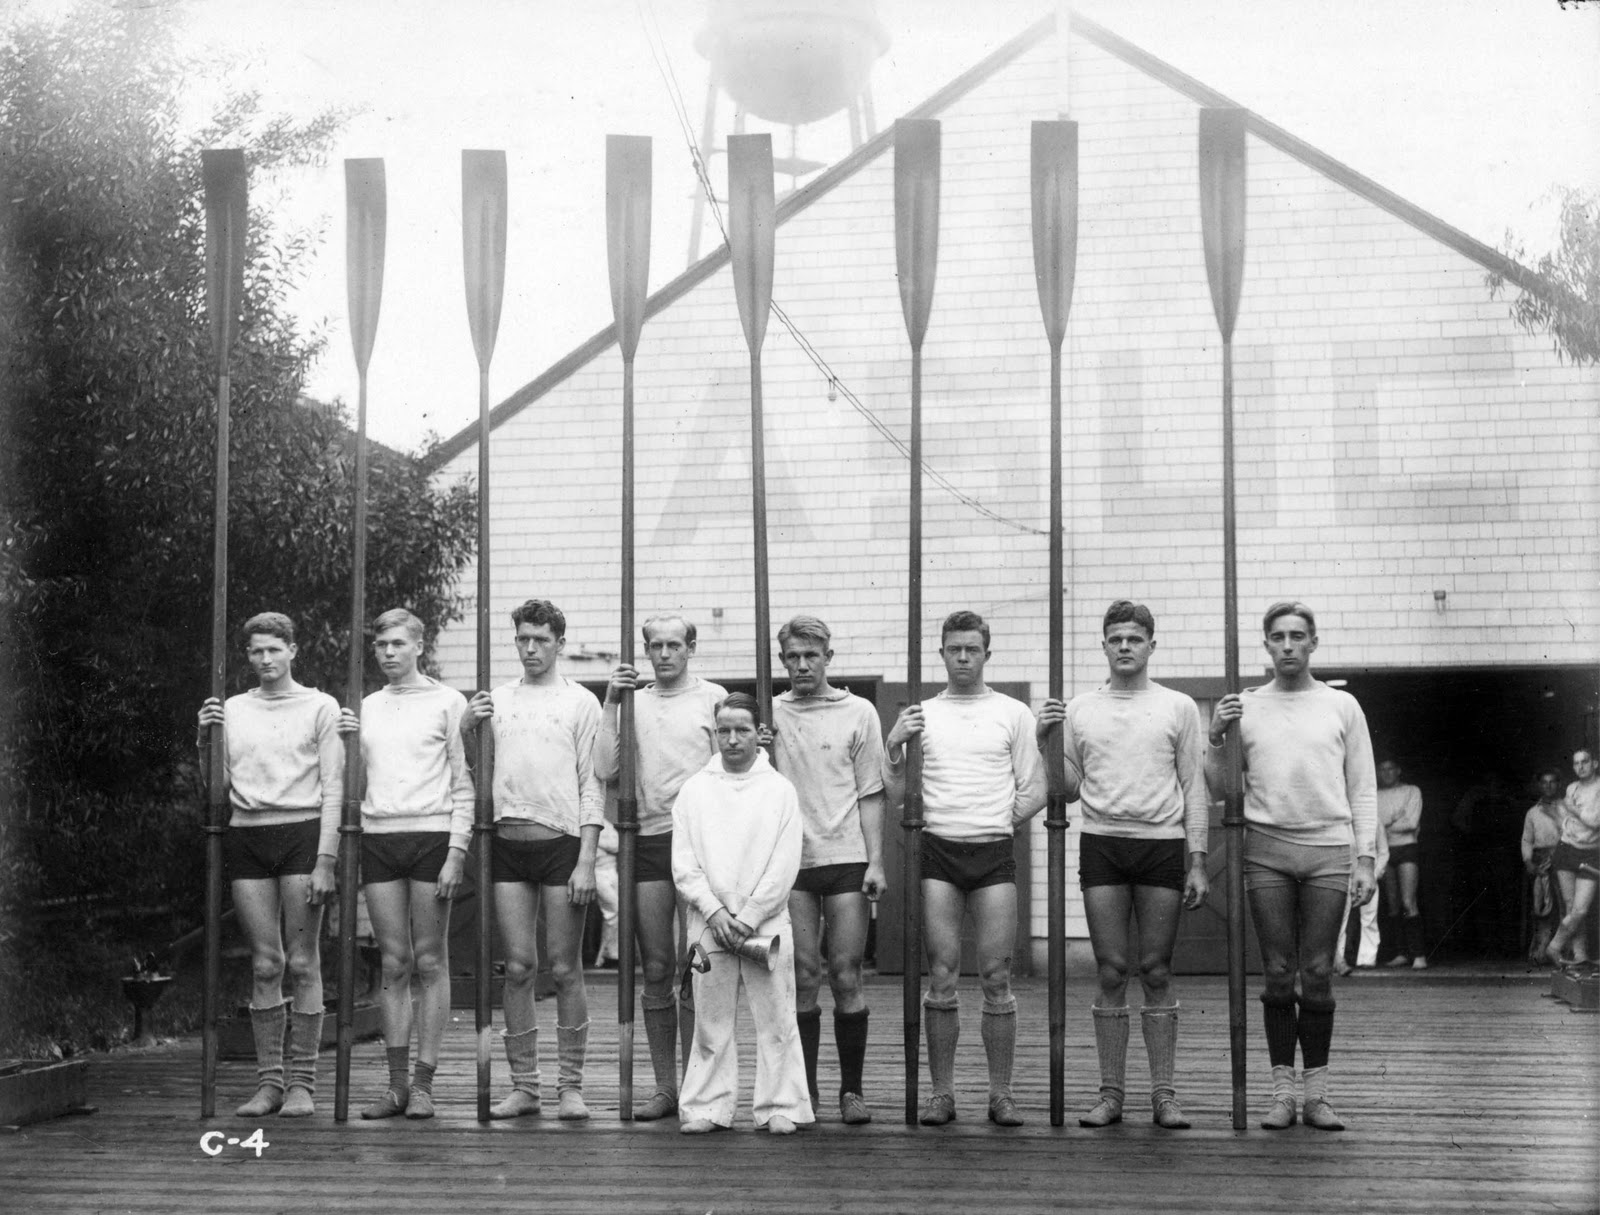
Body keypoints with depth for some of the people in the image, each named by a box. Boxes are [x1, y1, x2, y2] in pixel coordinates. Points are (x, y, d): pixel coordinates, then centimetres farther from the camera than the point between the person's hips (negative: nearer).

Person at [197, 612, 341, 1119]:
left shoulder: (320, 707, 6)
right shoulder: (231, 709, 14)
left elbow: (332, 789, 1)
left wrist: (325, 859, -8)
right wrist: (205, 739, -2)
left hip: (301, 832, -3)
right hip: (246, 835, 3)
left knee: (303, 963, -3)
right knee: (265, 964, 3)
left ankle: (302, 1082, 1)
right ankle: (269, 1081, 8)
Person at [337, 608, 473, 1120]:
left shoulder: (447, 702, 3)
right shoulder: (365, 707, 15)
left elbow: (463, 784, 0)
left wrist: (457, 851, -8)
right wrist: (348, 743, 2)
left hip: (431, 834, -4)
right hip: (378, 836, 4)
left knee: (430, 963, -2)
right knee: (393, 965, 4)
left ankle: (423, 1083, 1)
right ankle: (397, 1083, 7)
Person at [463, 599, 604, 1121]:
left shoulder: (580, 702, 5)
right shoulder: (494, 700, 14)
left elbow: (592, 785, 1)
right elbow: (473, 774, 15)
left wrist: (586, 860, -8)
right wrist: (466, 730, -4)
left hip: (561, 841, -3)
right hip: (509, 841, 3)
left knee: (565, 968, -2)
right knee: (518, 967, 3)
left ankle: (571, 1086, 4)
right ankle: (524, 1086, 8)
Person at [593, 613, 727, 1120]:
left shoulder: (712, 696, 5)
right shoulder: (633, 700, 14)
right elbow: (605, 770, 4)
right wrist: (610, 704, -1)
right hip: (647, 840, 3)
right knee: (656, 972, 5)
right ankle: (665, 1088, 12)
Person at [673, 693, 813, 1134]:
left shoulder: (779, 790, 4)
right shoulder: (693, 791, 8)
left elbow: (785, 866, -2)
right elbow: (683, 864, 3)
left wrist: (748, 918, -9)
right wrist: (714, 912, -8)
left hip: (766, 924, -1)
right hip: (710, 926, 1)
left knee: (776, 1019, -1)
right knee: (710, 1022, 4)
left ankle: (779, 1107, 6)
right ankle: (708, 1107, 11)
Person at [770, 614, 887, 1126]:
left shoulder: (858, 713, 6)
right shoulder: (769, 714, 9)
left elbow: (871, 795, 5)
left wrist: (876, 861, -2)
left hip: (846, 858, -1)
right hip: (790, 859, 1)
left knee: (846, 977, -2)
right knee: (803, 978, 2)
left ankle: (852, 1089, 7)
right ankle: (804, 1089, 9)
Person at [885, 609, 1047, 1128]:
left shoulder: (1012, 713, 9)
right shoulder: (921, 715, 12)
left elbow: (1035, 789, 9)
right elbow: (895, 793, 10)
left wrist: (1002, 819, -2)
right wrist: (893, 745, -4)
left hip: (994, 851, -1)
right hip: (940, 851, 1)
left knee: (996, 976, -3)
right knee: (942, 977, -1)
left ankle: (1001, 1093, 4)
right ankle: (941, 1092, 5)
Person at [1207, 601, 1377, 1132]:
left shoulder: (1342, 706, 8)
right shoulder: (1244, 706, 8)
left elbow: (1362, 790, 7)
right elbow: (1217, 790, 9)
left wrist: (1366, 858, -1)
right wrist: (1216, 740, -6)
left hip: (1328, 850, 0)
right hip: (1267, 851, 0)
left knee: (1318, 974, 1)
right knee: (1279, 974, 2)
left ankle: (1316, 1092, 7)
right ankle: (1282, 1090, 7)